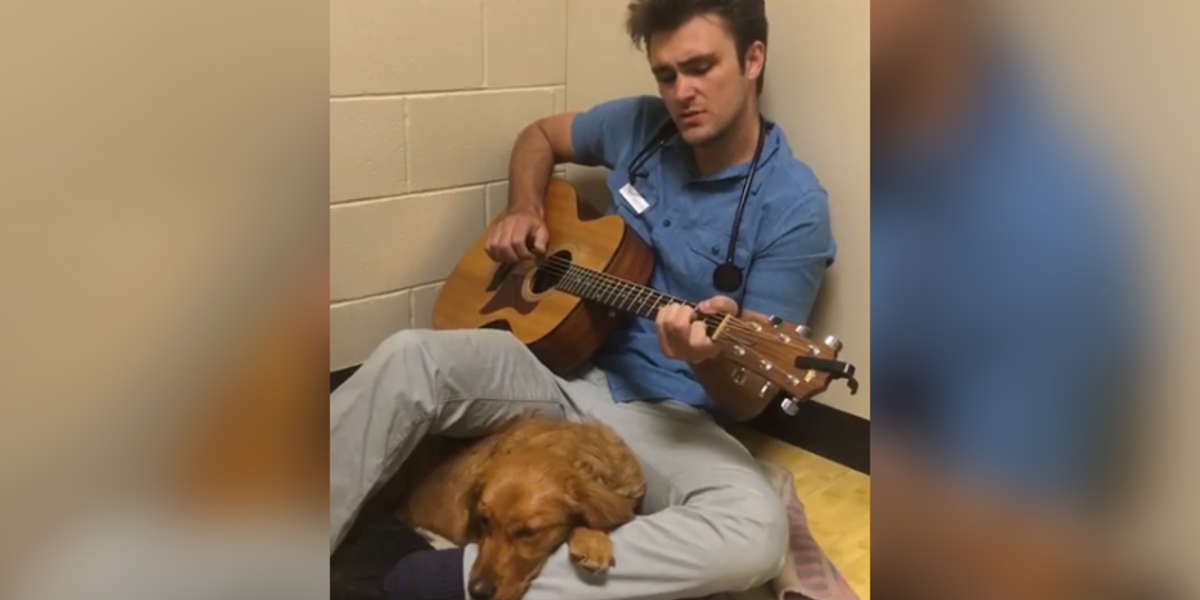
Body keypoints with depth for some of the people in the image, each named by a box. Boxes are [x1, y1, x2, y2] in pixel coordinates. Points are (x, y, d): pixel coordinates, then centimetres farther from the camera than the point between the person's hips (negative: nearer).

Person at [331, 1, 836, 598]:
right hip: (566, 365, 4)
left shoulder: (793, 206, -11)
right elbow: (540, 135, 24)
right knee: (408, 357, -23)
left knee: (756, 533, -36)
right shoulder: (639, 126, 2)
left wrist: (710, 357, -35)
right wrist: (523, 211, 4)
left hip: (668, 414, -4)